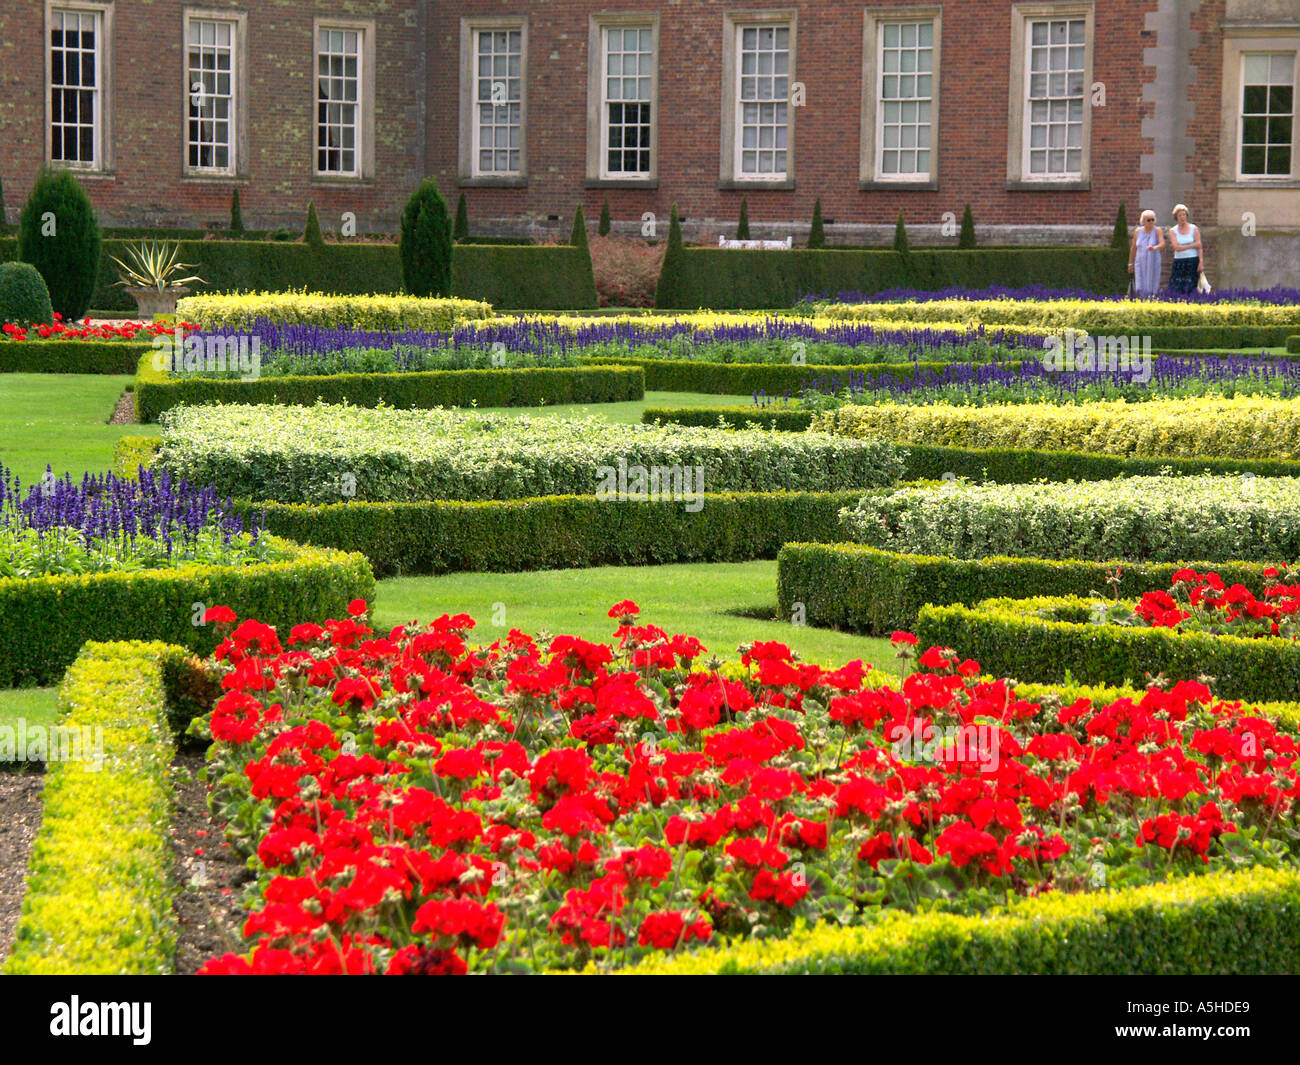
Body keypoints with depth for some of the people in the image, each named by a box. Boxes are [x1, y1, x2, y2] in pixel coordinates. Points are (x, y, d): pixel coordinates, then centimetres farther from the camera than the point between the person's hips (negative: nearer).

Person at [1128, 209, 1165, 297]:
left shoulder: (1158, 231, -3)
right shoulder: (1138, 231, 5)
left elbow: (1162, 244, -19)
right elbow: (1133, 248, 12)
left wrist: (1154, 248, -40)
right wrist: (1130, 263, 16)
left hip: (1153, 263, -2)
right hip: (1140, 263, 2)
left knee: (1152, 289, -2)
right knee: (1140, 290, -6)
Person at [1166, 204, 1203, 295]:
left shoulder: (1194, 229, 4)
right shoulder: (1173, 231, 6)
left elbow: (1199, 246, -1)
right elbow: (1176, 247, -5)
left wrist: (1200, 263, -10)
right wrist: (1192, 245, -7)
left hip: (1193, 261, -1)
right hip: (1179, 262, 1)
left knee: (1190, 289, -4)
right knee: (1176, 289, -7)